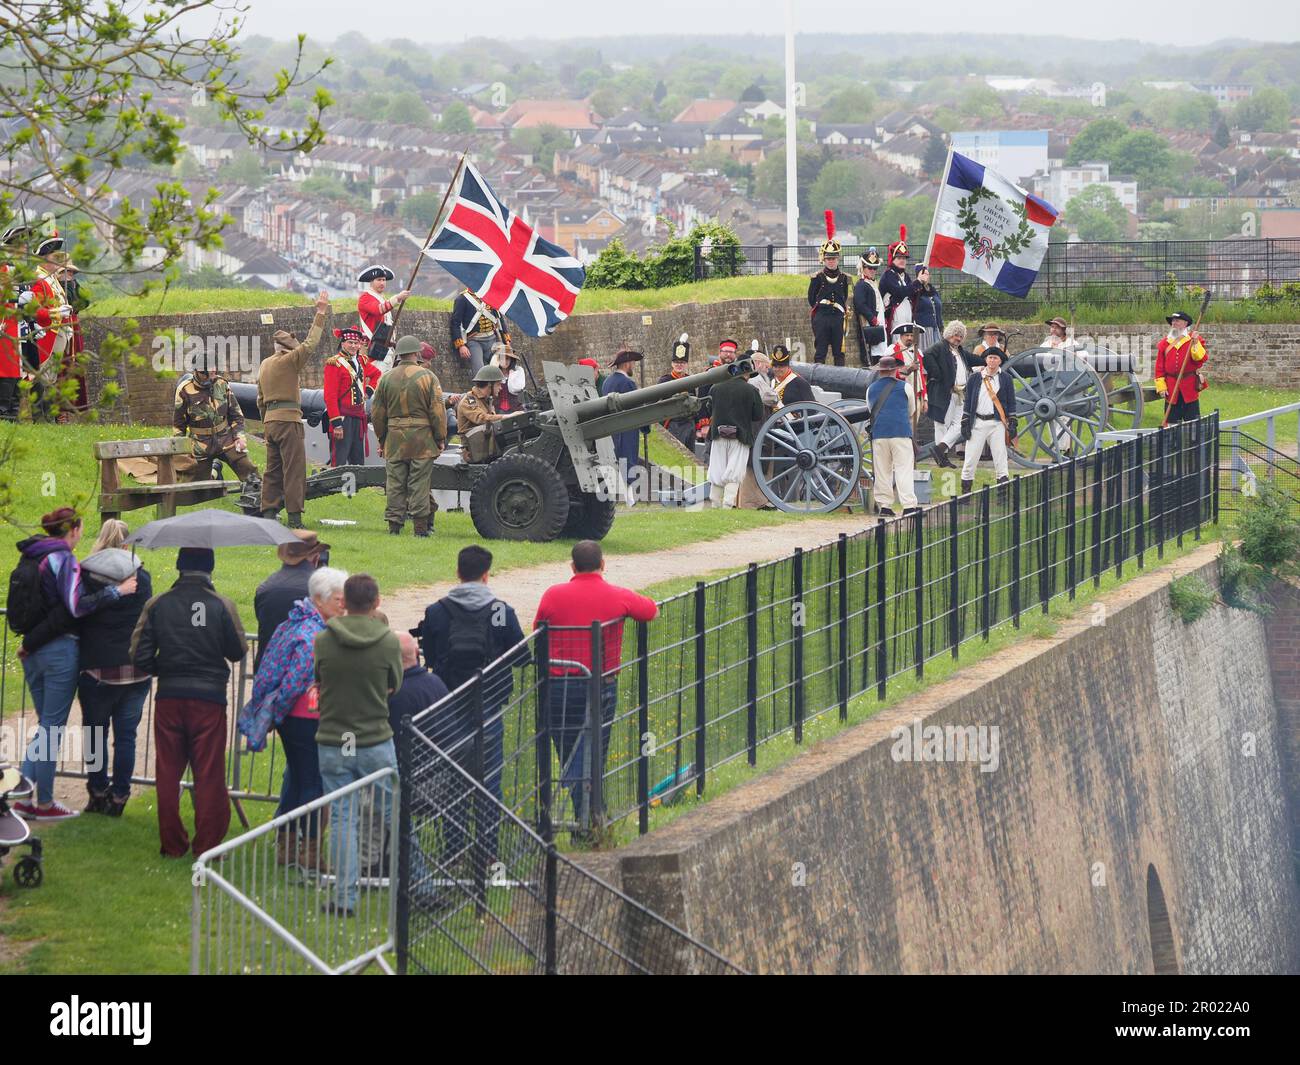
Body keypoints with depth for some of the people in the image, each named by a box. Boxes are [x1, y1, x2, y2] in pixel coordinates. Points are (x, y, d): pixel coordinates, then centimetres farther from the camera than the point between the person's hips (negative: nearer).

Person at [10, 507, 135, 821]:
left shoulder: (29, 557, 10)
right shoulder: (63, 559, -14)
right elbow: (77, 607, -23)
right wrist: (117, 590, -19)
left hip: (33, 651, 8)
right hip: (60, 650, -8)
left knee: (46, 724, 17)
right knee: (53, 727, 1)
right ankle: (44, 803, 6)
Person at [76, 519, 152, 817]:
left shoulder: (85, 576, -5)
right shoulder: (140, 576, -1)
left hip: (97, 669, -1)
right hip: (136, 669, 1)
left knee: (95, 734, 13)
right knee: (126, 735, 8)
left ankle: (98, 793, 17)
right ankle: (118, 797, 9)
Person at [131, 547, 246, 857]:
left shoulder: (157, 605, -3)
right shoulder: (222, 607, -8)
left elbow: (140, 656, -3)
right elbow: (238, 652, -1)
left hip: (169, 696, 2)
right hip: (209, 698, -2)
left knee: (168, 773, 11)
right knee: (209, 774, 5)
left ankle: (172, 844, 15)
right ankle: (207, 844, 7)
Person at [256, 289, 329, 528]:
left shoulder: (265, 365, 16)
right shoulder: (287, 361, -8)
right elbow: (310, 344, -13)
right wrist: (320, 313, -10)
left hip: (270, 419, 8)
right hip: (288, 419, -8)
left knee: (273, 469, 11)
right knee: (294, 469, -8)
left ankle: (268, 514, 8)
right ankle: (294, 519, -12)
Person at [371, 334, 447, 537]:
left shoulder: (386, 379, 5)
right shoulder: (427, 377, -5)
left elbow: (377, 413, 10)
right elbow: (438, 411, -6)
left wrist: (381, 439, 19)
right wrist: (440, 438, 2)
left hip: (394, 439, 3)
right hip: (423, 440, -3)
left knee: (395, 484, 6)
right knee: (420, 483, 0)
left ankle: (394, 525, 5)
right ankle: (421, 526, -2)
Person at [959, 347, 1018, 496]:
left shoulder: (1005, 379, 8)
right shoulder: (975, 378, 9)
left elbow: (1011, 403, 8)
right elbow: (967, 402, 9)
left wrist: (1012, 424, 1)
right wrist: (964, 423, 3)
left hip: (998, 423, -1)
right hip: (977, 422, 1)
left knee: (1000, 458, -3)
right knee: (971, 458, 0)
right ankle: (965, 492, 7)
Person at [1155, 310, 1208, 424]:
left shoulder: (1195, 339, 3)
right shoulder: (1165, 342, 9)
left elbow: (1202, 359, -10)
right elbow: (1159, 367, 7)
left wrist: (1195, 344, -23)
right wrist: (1161, 387, 0)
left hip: (1190, 388, -3)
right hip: (1171, 389, 3)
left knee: (1192, 423, -2)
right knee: (1172, 422, 5)